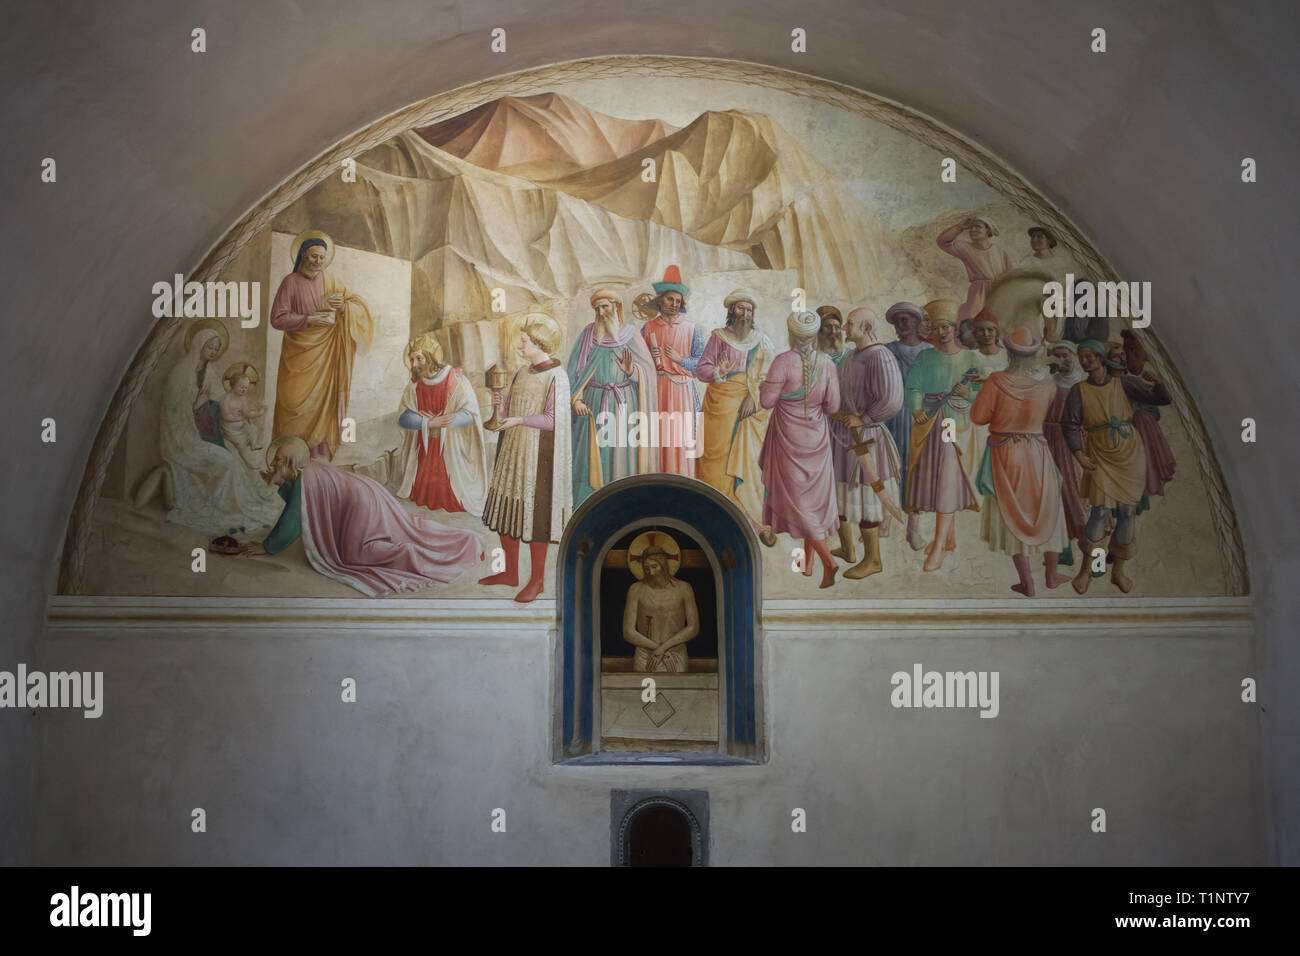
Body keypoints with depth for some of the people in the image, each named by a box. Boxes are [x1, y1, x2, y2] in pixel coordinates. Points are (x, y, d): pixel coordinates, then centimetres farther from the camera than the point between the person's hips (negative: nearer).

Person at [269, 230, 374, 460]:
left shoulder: (331, 280, 8)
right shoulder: (290, 282, -2)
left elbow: (359, 305, 8)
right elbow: (277, 319, -8)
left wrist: (343, 306, -13)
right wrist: (309, 320, -15)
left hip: (326, 354, 3)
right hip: (299, 353, -3)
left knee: (325, 400, 2)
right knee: (297, 403, -4)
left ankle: (321, 453, 10)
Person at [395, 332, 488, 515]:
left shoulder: (456, 380, -12)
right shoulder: (414, 385, 0)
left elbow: (470, 413, -18)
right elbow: (403, 417, -4)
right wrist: (429, 423, -23)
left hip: (452, 451, -3)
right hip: (423, 452, 3)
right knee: (423, 494, 7)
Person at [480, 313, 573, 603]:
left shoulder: (556, 376, -12)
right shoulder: (524, 370, 11)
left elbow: (553, 421, -18)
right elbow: (512, 409, 15)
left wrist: (520, 420, -28)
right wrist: (501, 407, -5)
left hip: (538, 451, -8)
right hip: (513, 449, 8)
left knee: (534, 512, -2)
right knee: (506, 508, 12)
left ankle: (537, 579, 12)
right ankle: (511, 572, 26)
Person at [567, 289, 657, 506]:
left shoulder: (630, 334, 5)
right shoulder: (588, 333, 8)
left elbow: (647, 370, 3)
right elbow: (574, 368, 4)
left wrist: (631, 371, -17)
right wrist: (575, 399, -8)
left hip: (624, 405, 0)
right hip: (593, 404, 1)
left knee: (623, 453, -2)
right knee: (593, 454, -1)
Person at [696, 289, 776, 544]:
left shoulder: (762, 341, 11)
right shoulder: (719, 337, 7)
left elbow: (768, 375, 3)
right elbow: (702, 368, -1)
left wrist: (753, 397, -12)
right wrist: (718, 373, -22)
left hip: (753, 406, 1)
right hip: (721, 406, -1)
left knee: (750, 459, -5)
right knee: (718, 457, -5)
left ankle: (756, 520, -2)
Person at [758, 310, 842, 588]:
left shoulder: (783, 362, -18)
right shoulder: (826, 362, -4)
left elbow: (767, 401, -14)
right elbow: (833, 406, 0)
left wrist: (764, 386, 7)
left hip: (789, 439, -5)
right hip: (817, 438, 5)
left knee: (795, 499, 2)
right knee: (816, 496, 15)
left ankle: (828, 560, -10)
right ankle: (808, 562, 22)